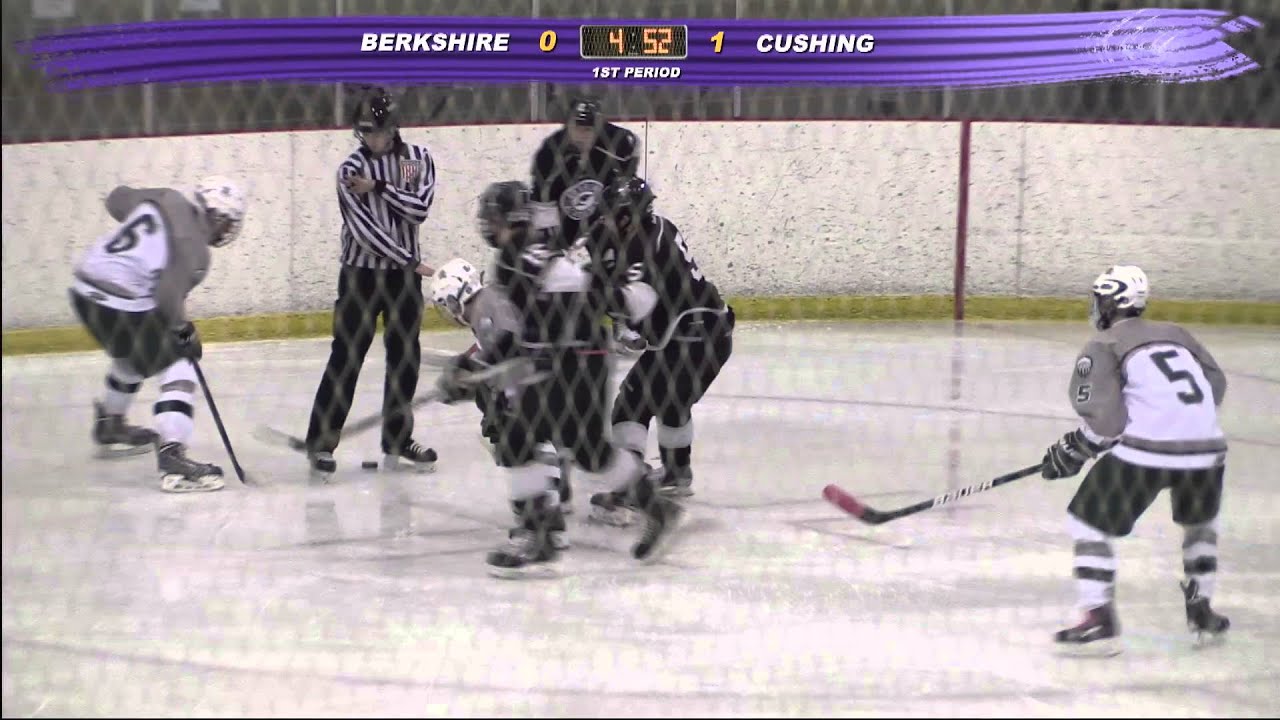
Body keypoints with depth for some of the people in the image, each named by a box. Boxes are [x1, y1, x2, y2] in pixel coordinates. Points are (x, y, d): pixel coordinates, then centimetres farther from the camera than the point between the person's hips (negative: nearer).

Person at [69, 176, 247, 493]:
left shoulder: (167, 199, 5)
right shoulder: (192, 248, -17)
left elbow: (117, 199, 20)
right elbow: (168, 296, -26)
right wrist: (185, 330, -9)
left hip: (85, 289, 9)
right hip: (122, 308, -9)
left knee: (132, 355, 33)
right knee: (177, 370, -7)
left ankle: (110, 426, 52)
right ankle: (171, 456, -22)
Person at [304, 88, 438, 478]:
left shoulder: (418, 158, 1)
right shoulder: (351, 169, -10)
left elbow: (420, 209, -12)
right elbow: (364, 229, -16)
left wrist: (378, 187, -21)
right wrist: (411, 261, -16)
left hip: (404, 273, 4)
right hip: (361, 273, -4)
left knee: (405, 355, 9)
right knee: (346, 356, -5)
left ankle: (397, 441, 21)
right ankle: (321, 442, 0)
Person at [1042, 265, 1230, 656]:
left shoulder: (1102, 347, 4)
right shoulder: (1175, 333, 21)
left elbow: (1105, 418, -5)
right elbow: (1215, 384, 22)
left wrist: (1072, 451, 8)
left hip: (1146, 450, -5)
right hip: (1206, 446, 5)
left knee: (1089, 522, 9)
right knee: (1201, 522, 33)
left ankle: (1100, 622, -1)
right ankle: (1201, 612, 33)